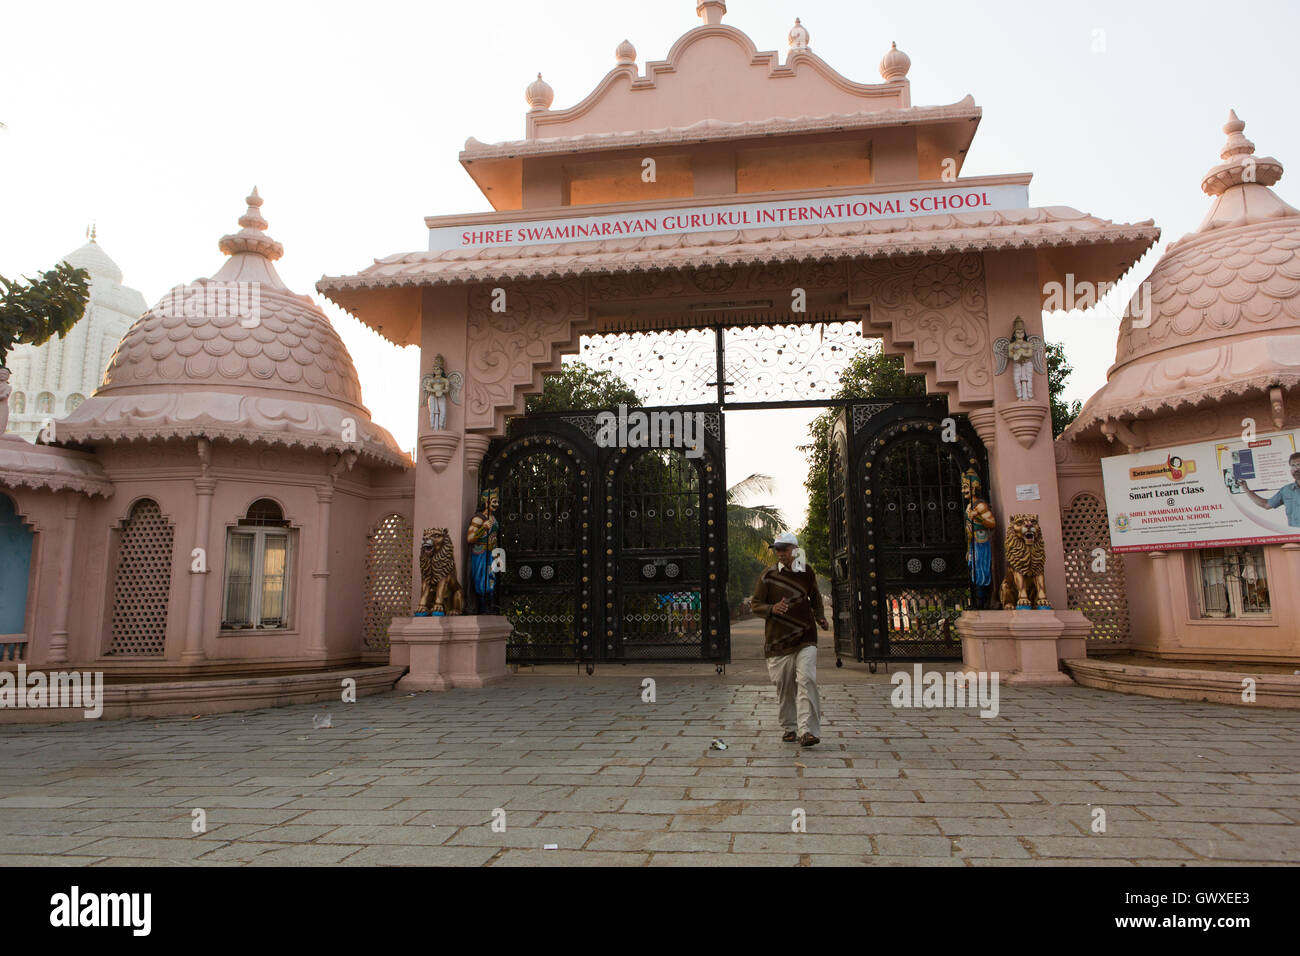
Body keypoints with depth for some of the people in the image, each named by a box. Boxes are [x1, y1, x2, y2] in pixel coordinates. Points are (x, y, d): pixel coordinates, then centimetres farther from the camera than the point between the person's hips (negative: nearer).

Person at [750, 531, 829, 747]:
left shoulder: (807, 572, 7)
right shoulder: (768, 576, -2)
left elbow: (815, 599, 23)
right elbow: (755, 604, 1)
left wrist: (821, 618, 6)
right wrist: (772, 609, -18)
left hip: (805, 638, 1)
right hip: (778, 639, -1)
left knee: (806, 681, -13)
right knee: (784, 686, 5)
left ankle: (807, 731, -13)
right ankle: (788, 728, 22)